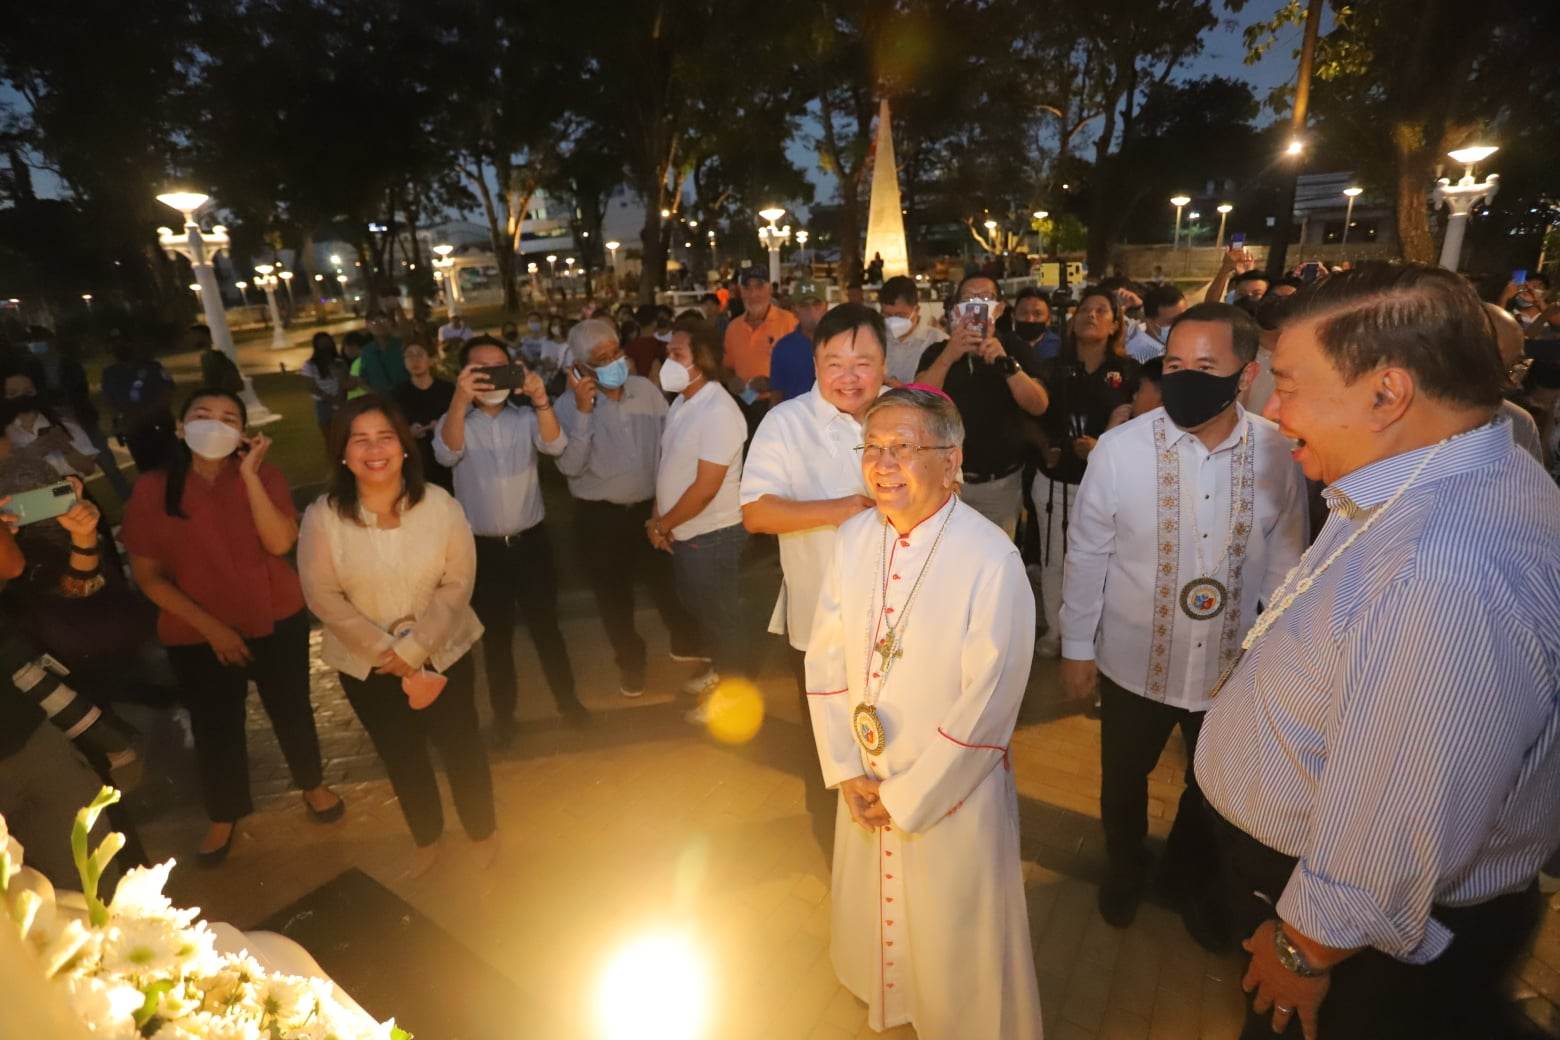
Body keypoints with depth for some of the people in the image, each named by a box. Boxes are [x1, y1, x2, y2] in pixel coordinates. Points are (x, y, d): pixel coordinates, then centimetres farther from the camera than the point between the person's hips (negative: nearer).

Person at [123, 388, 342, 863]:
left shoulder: (264, 475, -8)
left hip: (276, 622, 0)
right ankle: (224, 814, 40)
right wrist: (210, 626, -14)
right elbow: (147, 575, -8)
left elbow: (280, 543, -22)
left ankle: (312, 784, 43)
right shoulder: (151, 489, -10)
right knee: (214, 726, 15)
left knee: (291, 709, 17)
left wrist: (249, 475, -25)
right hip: (197, 635, 0)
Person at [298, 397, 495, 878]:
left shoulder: (440, 504, -17)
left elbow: (457, 584, -14)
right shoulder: (322, 516, -15)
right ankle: (427, 839, 47)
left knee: (462, 747, 13)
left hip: (443, 653, -1)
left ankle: (483, 831, 42)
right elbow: (324, 597, -13)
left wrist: (413, 648, -19)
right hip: (366, 665, 1)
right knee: (402, 757, 21)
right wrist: (386, 650, -16)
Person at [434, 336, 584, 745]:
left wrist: (541, 400, -37)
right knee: (496, 634, 13)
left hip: (531, 541, 1)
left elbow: (555, 445, -19)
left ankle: (567, 696, 33)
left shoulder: (526, 417, 0)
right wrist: (460, 400, -41)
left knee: (545, 624, 14)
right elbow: (446, 454, -25)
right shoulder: (454, 421, -3)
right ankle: (504, 713, 31)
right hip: (483, 549, 0)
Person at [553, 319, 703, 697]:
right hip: (599, 516, -2)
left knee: (666, 581, 19)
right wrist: (583, 411, -27)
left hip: (650, 507, 2)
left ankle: (687, 643, 44)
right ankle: (631, 661, 37)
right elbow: (570, 467, -23)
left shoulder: (647, 389, -4)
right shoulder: (569, 405, -11)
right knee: (613, 595, 13)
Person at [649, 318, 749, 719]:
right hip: (684, 533, 9)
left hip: (711, 535, -9)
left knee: (720, 616, 10)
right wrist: (657, 517, 1)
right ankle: (719, 669, 47)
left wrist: (662, 524, -13)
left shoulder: (718, 412, -24)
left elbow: (705, 488, -25)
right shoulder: (682, 402, 5)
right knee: (699, 608, 25)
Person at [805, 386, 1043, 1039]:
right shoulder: (853, 539, -7)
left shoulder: (992, 560, -24)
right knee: (871, 914, 27)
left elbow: (986, 706, -21)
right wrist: (847, 772, -6)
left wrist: (908, 799, -14)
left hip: (953, 794, -5)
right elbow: (824, 660, -1)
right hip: (865, 787, 6)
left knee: (957, 942, 16)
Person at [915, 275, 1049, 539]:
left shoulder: (1016, 349, 1)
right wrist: (949, 355, -28)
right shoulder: (937, 352, 2)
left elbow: (1039, 406, -12)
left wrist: (1007, 364, -28)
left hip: (1001, 481, 0)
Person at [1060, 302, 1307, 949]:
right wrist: (1076, 648, -3)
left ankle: (1190, 876, 57)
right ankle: (1125, 867, 54)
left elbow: (1284, 564, -1)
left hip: (1235, 669, 2)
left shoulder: (1279, 454, -14)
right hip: (1135, 664, -1)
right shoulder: (1120, 447, -19)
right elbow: (1086, 555, -10)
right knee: (1124, 780, 22)